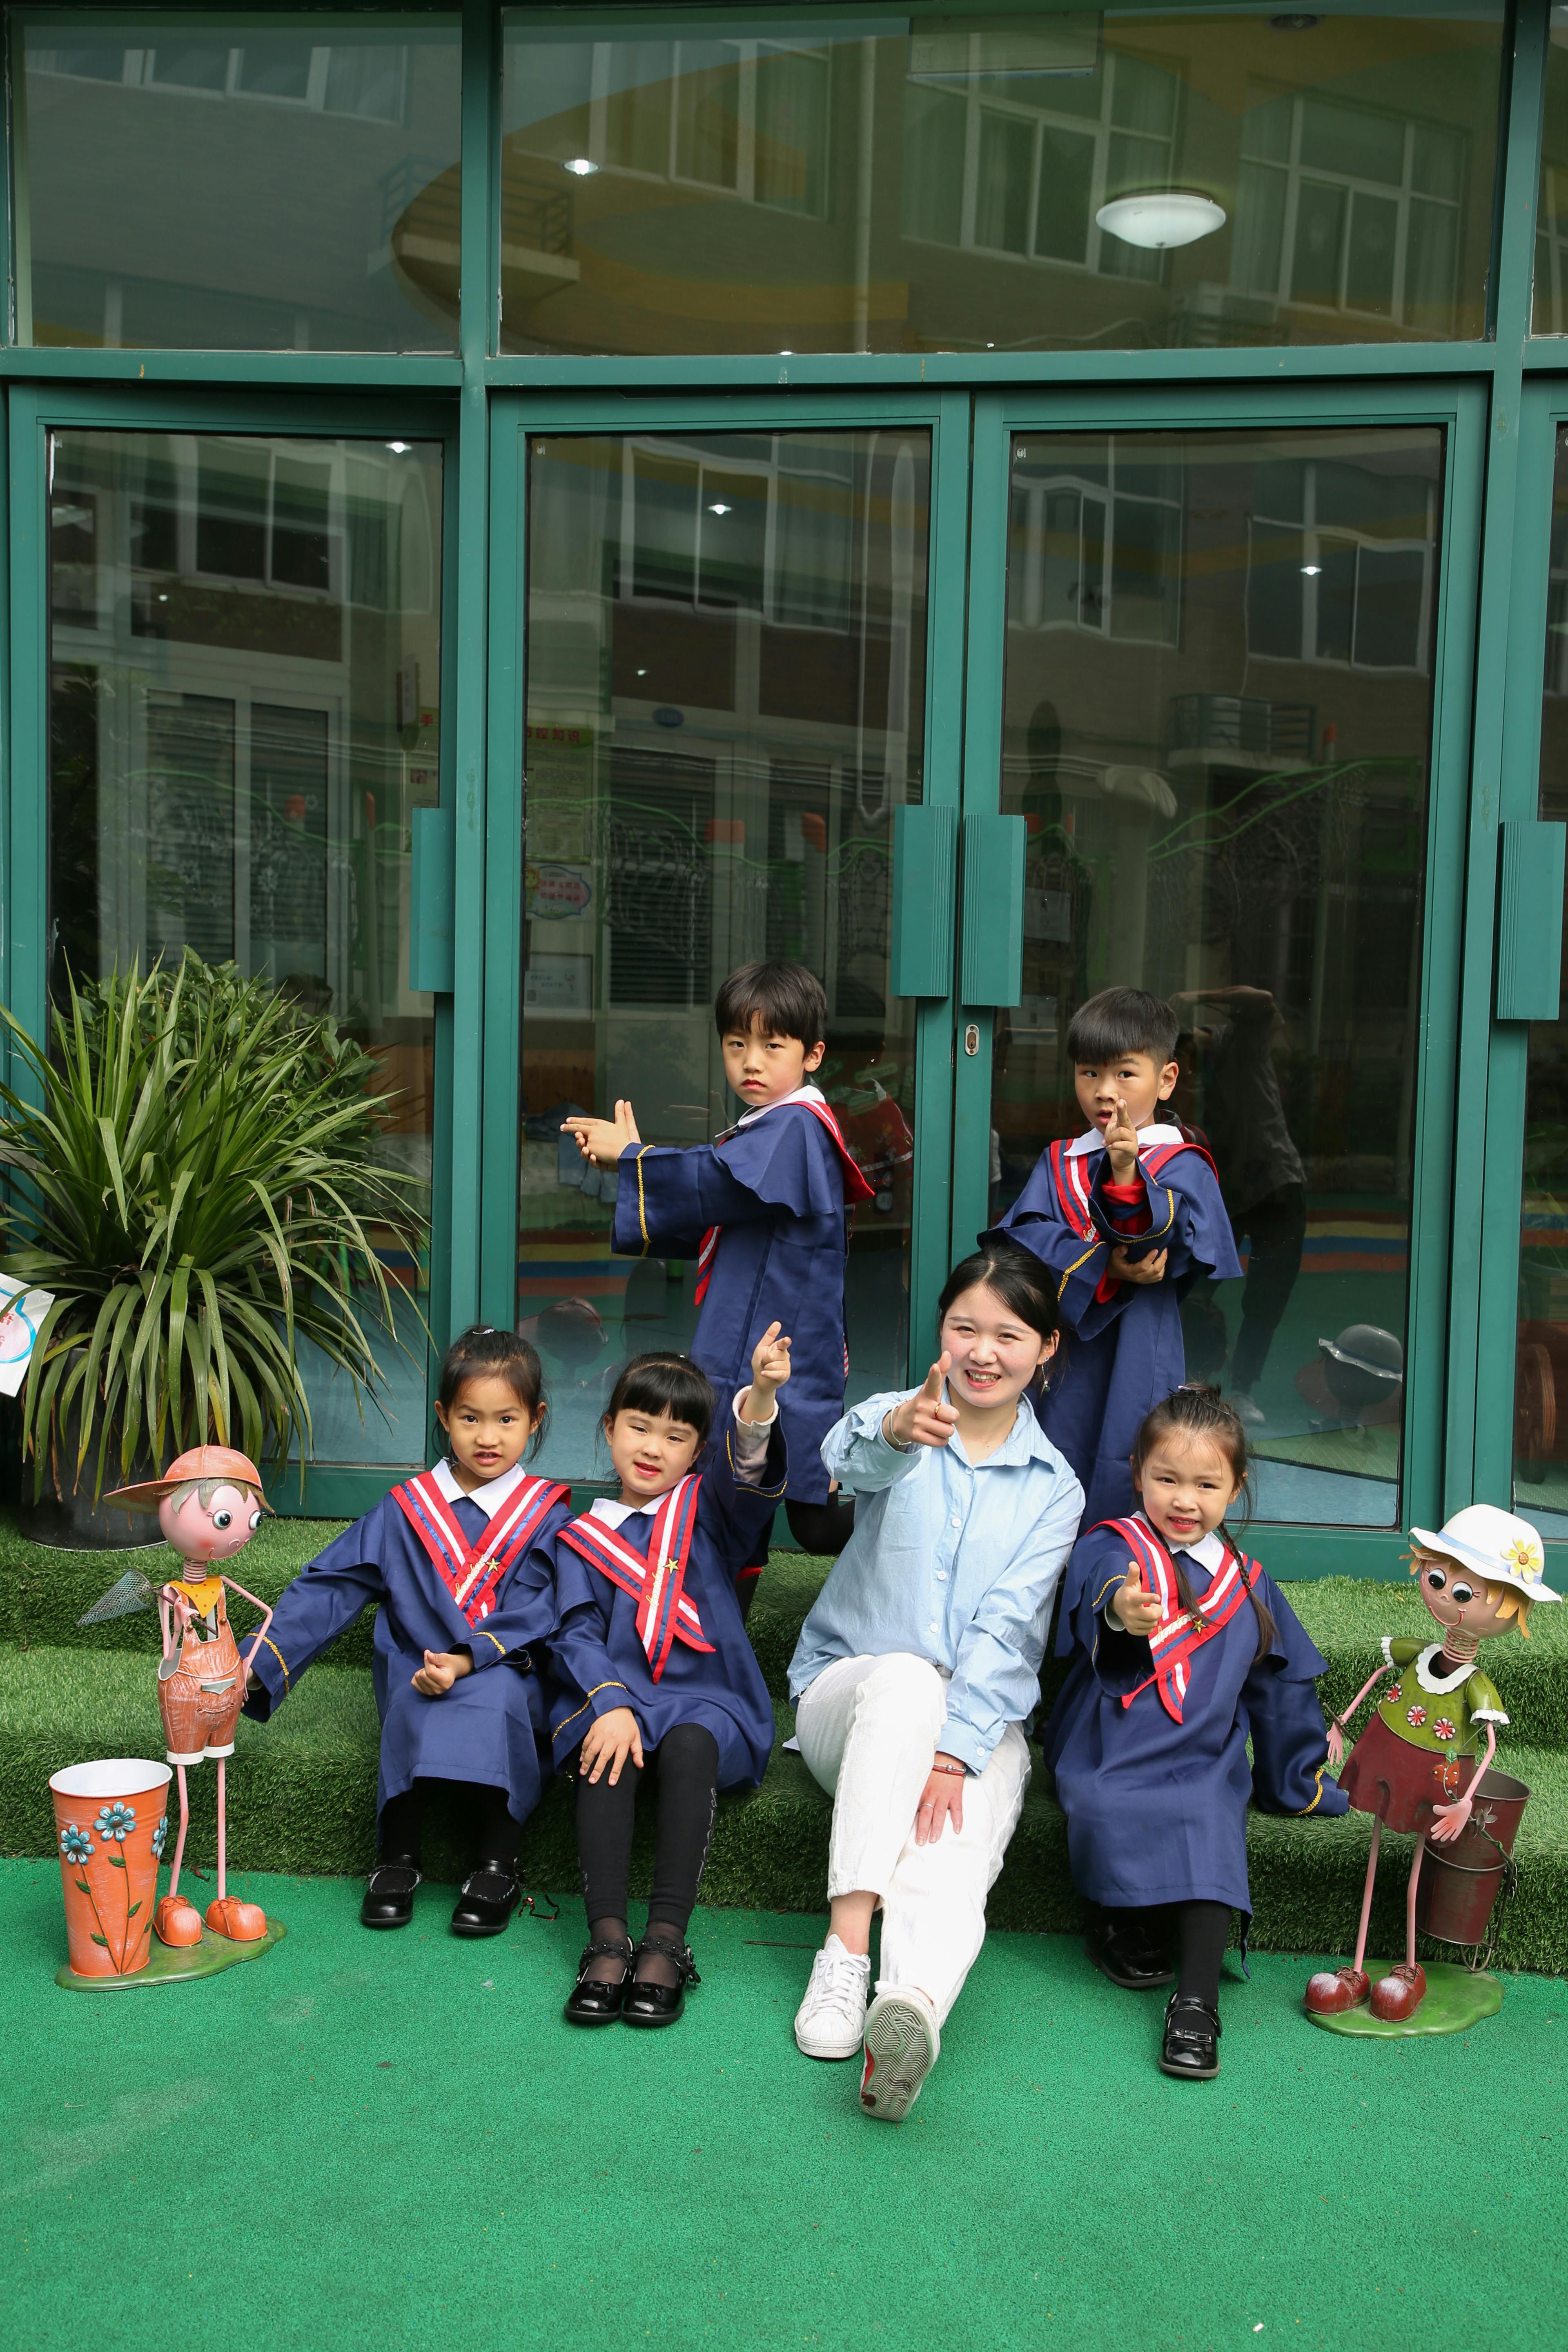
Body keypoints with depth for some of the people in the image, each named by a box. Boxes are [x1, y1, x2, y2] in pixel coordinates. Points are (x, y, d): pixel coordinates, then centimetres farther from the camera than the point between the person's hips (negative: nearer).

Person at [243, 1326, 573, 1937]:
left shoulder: (547, 1514, 5)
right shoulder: (406, 1509, 11)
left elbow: (534, 1613, -6)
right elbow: (329, 1586, 7)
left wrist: (469, 1661, -23)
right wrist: (259, 1664, -3)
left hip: (508, 1676, -1)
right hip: (414, 1675, 1)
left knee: (493, 1698, -35)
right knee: (414, 1708, -33)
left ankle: (497, 1864, -25)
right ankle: (396, 1858, -21)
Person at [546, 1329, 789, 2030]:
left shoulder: (709, 1510, 13)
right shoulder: (582, 1536, 15)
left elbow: (749, 1472, -11)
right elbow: (577, 1633, 1)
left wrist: (760, 1398, -34)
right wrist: (611, 1704, -20)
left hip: (705, 1699, -1)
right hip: (613, 1694, 1)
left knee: (691, 1744, -33)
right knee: (607, 1749, -31)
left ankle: (667, 1939, -34)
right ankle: (607, 1940, -35)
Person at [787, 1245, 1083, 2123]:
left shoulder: (1054, 1488, 5)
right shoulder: (900, 1415, 2)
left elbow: (1004, 1630, -6)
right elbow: (852, 1457, -25)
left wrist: (949, 1753, -21)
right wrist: (898, 1433, -51)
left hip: (980, 1722, 1)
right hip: (851, 1693, -1)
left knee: (951, 1865, -31)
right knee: (906, 1677, -36)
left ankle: (913, 2008, -58)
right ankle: (846, 1947, -38)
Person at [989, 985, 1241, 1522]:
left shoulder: (1182, 1165, 0)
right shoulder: (1059, 1163, 12)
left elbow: (1161, 1242, -16)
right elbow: (1026, 1237, -2)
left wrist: (1126, 1172, -32)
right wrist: (1105, 1266, -16)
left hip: (1138, 1354, -3)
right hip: (1061, 1351, 4)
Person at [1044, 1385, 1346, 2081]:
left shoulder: (1246, 1585, 15)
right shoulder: (1111, 1548, 0)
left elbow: (1282, 1686, 26)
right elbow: (1096, 1596, -25)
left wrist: (1298, 1778, 28)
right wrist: (1120, 1614, -49)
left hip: (1205, 1763, 2)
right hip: (1110, 1754, -2)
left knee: (1210, 1829, -27)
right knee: (1108, 1816, -31)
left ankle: (1197, 2002, -22)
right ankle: (1118, 1927, -2)